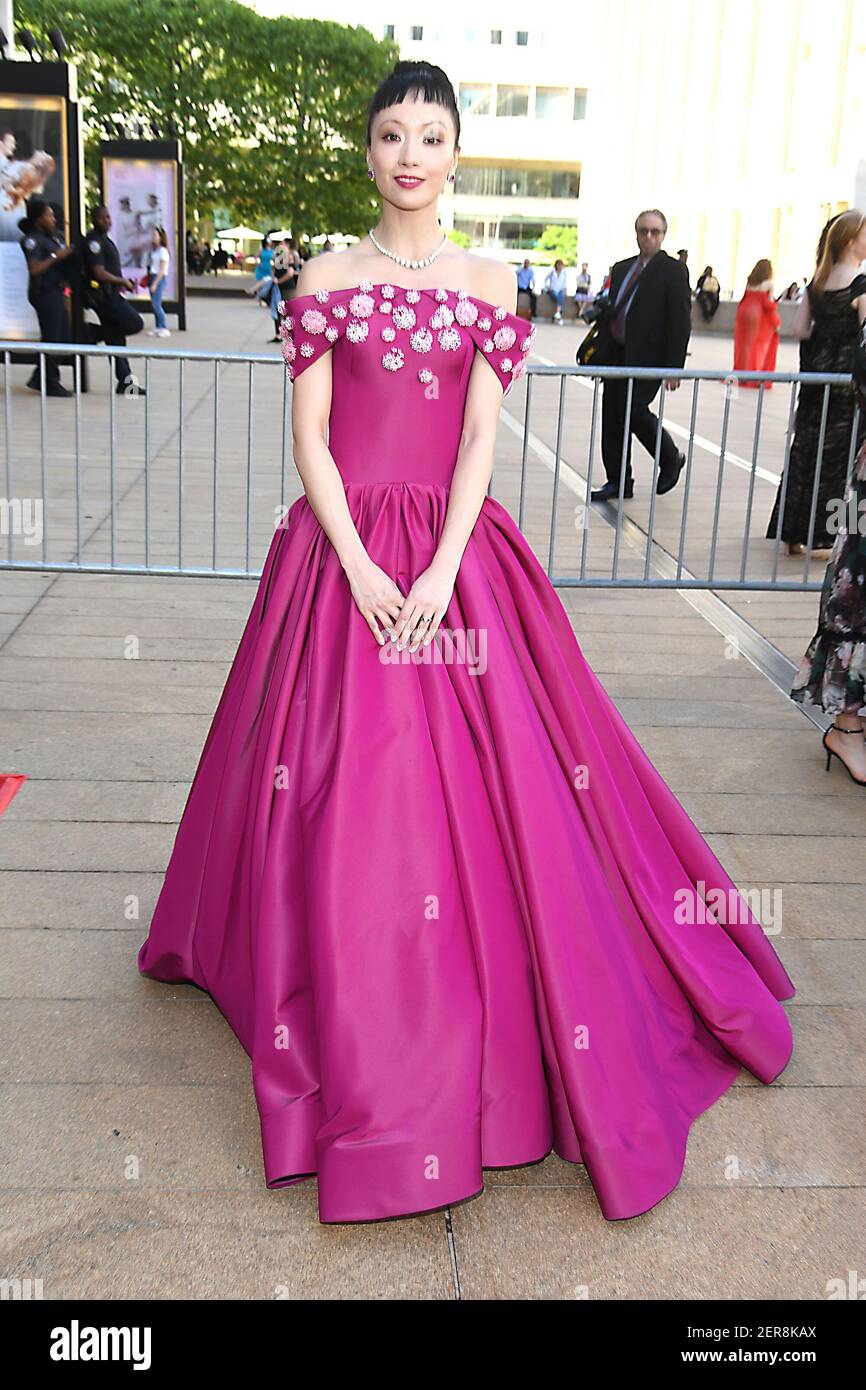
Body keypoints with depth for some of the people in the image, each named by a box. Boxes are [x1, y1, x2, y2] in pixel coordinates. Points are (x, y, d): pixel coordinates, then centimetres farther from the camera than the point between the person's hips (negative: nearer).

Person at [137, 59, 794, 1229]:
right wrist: (361, 567, -12)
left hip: (455, 551, 1)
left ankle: (492, 1020, 20)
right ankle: (355, 1032, 22)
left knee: (487, 783, 0)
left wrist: (441, 571, -12)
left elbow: (482, 438, 0)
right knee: (341, 789, 2)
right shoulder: (328, 277, 5)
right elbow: (309, 437, 0)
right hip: (342, 549, 0)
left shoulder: (488, 285, 7)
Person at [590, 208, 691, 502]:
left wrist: (674, 367, -14)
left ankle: (671, 459, 12)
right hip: (616, 354, 7)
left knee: (634, 411, -13)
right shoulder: (621, 268, 17)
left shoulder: (672, 270, -3)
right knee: (612, 415, 5)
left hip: (648, 357, -6)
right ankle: (617, 481, 14)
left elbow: (681, 321, -8)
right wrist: (599, 354, 12)